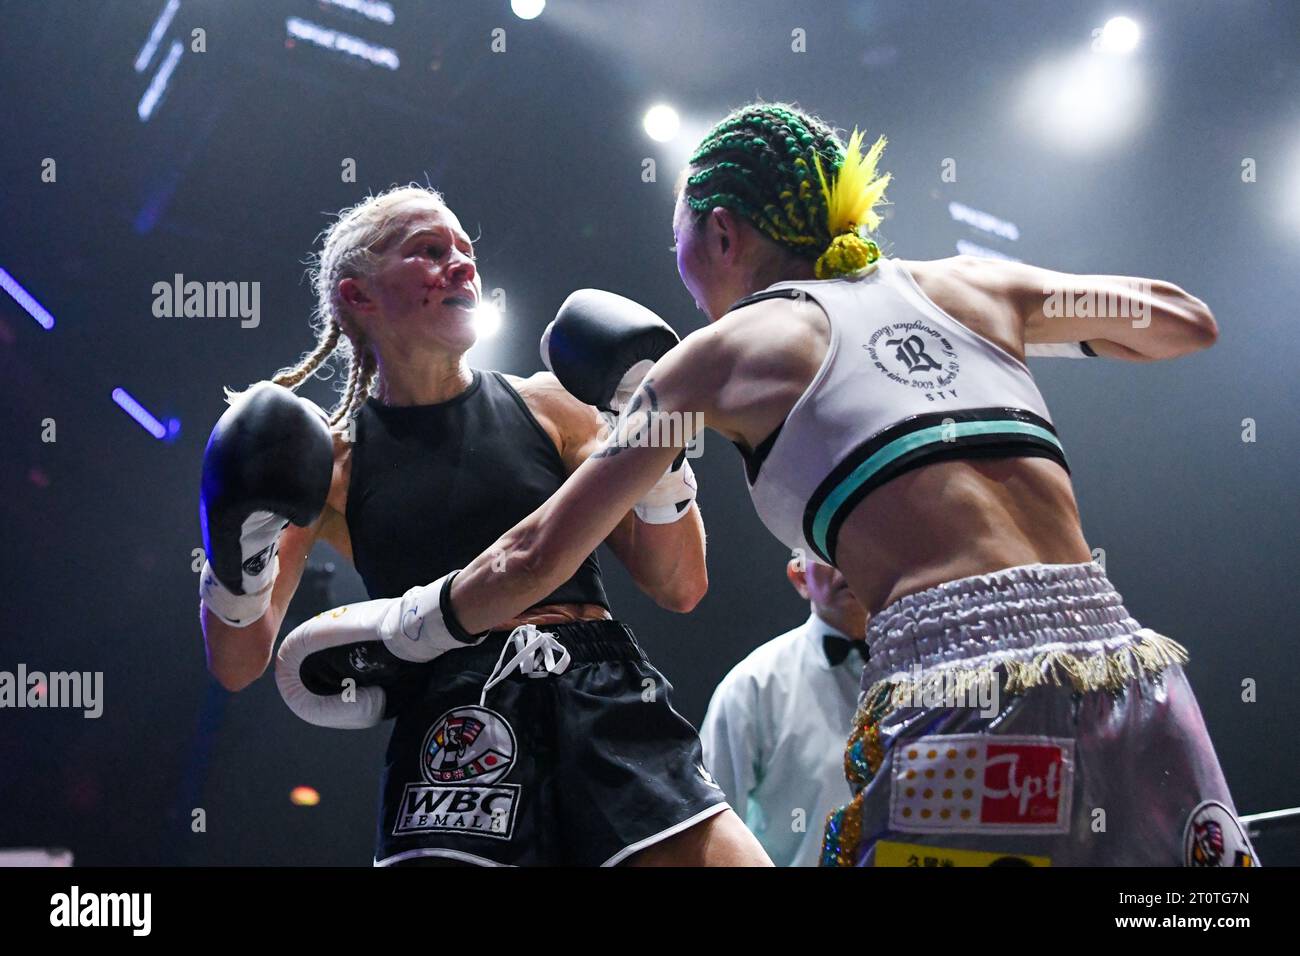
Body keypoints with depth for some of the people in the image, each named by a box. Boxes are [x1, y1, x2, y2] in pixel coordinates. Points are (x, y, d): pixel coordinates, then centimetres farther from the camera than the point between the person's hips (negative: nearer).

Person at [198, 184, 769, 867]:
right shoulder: (329, 459, 9)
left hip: (608, 705, 2)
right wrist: (237, 571, -10)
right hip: (452, 728, -2)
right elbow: (239, 668, 9)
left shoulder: (548, 406, 12)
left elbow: (679, 589, 12)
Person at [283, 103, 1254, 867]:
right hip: (1129, 665, 5)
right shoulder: (962, 283, 22)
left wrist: (377, 627, 30)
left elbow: (534, 558, 15)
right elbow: (1187, 321, 36)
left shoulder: (728, 348, 12)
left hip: (964, 697, -5)